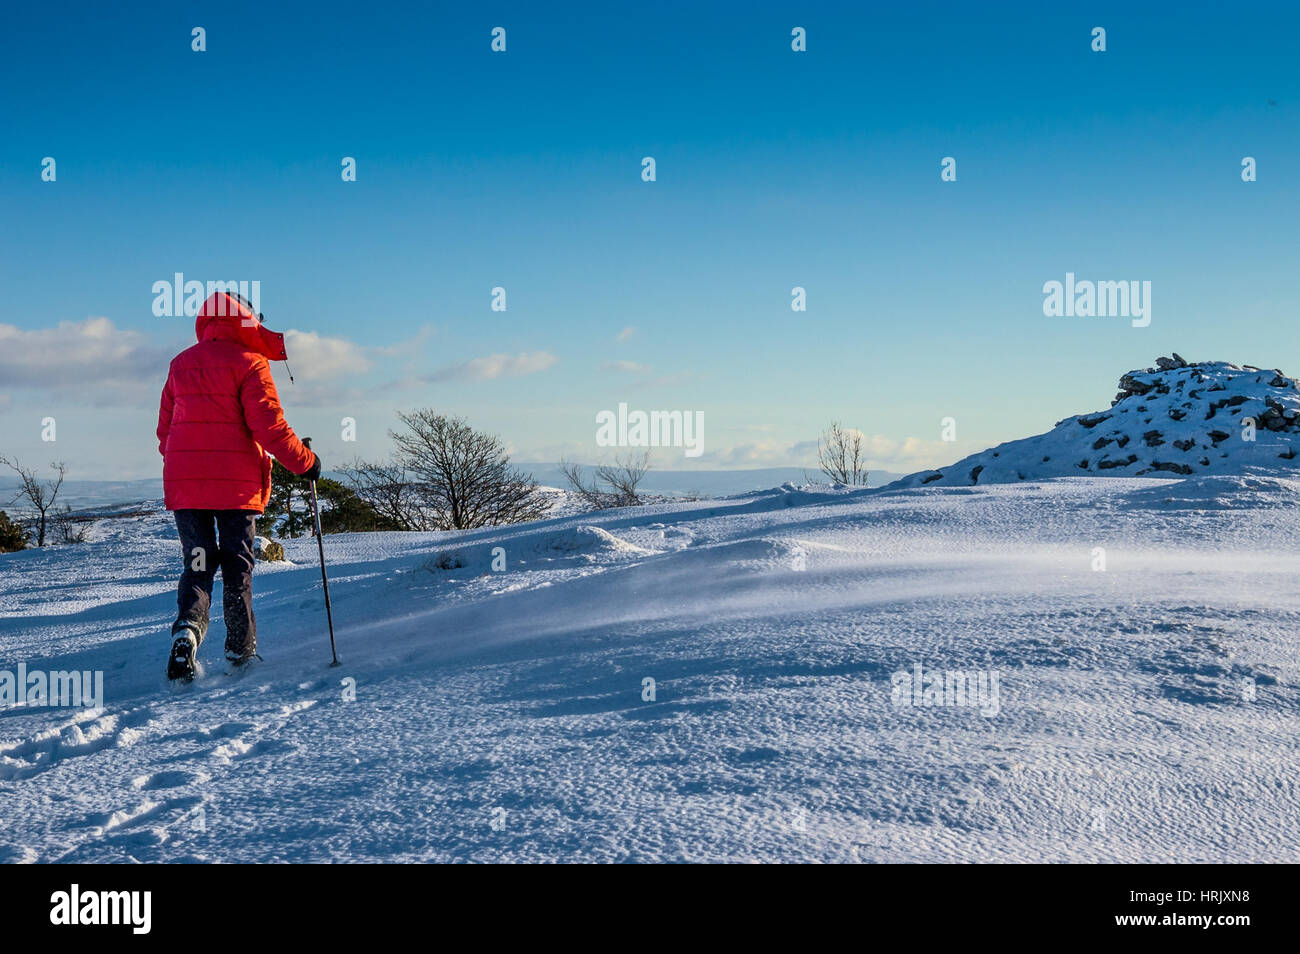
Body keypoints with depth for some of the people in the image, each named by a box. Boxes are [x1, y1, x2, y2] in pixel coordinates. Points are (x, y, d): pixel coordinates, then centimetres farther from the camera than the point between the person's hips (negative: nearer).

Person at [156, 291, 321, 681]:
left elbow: (164, 430, 16)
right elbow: (270, 427, -13)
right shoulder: (248, 363, -5)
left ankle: (187, 630, -17)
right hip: (236, 486, -4)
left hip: (184, 485, 4)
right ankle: (241, 652, 13)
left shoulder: (180, 364, 12)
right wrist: (306, 461, -2)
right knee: (237, 569, 7)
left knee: (197, 566, 8)